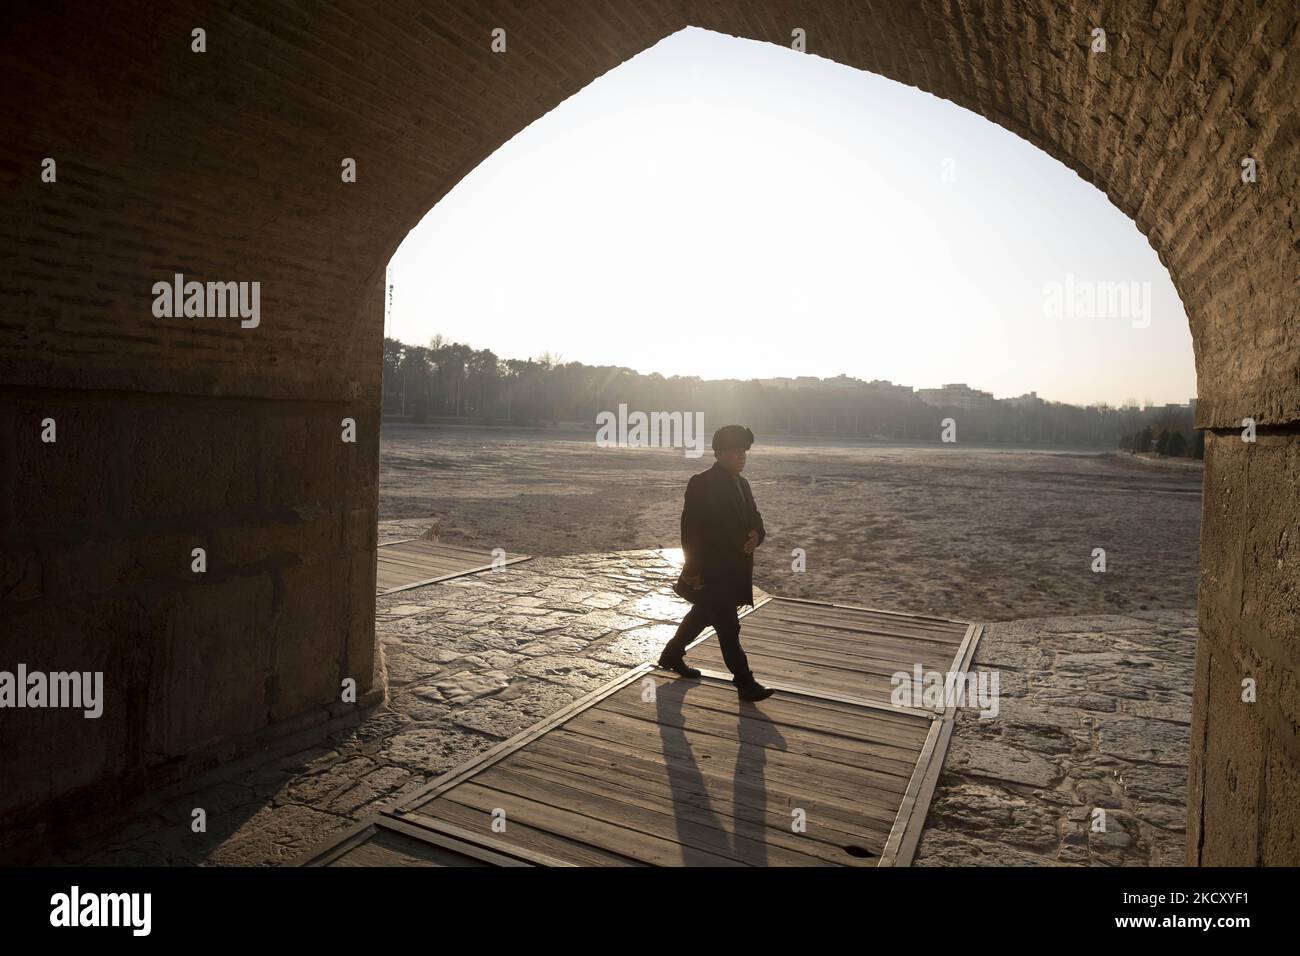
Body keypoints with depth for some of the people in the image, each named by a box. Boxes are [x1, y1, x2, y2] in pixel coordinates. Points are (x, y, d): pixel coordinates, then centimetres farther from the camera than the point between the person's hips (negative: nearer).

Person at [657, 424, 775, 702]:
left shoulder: (741, 484, 10)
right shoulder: (700, 484, -16)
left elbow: (754, 519, 18)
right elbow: (690, 530, -17)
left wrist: (756, 535, -6)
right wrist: (694, 570, -19)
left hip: (733, 570, 9)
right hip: (711, 571, -9)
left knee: (701, 615, 22)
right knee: (728, 627, -3)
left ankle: (671, 655, 40)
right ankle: (745, 683, 6)